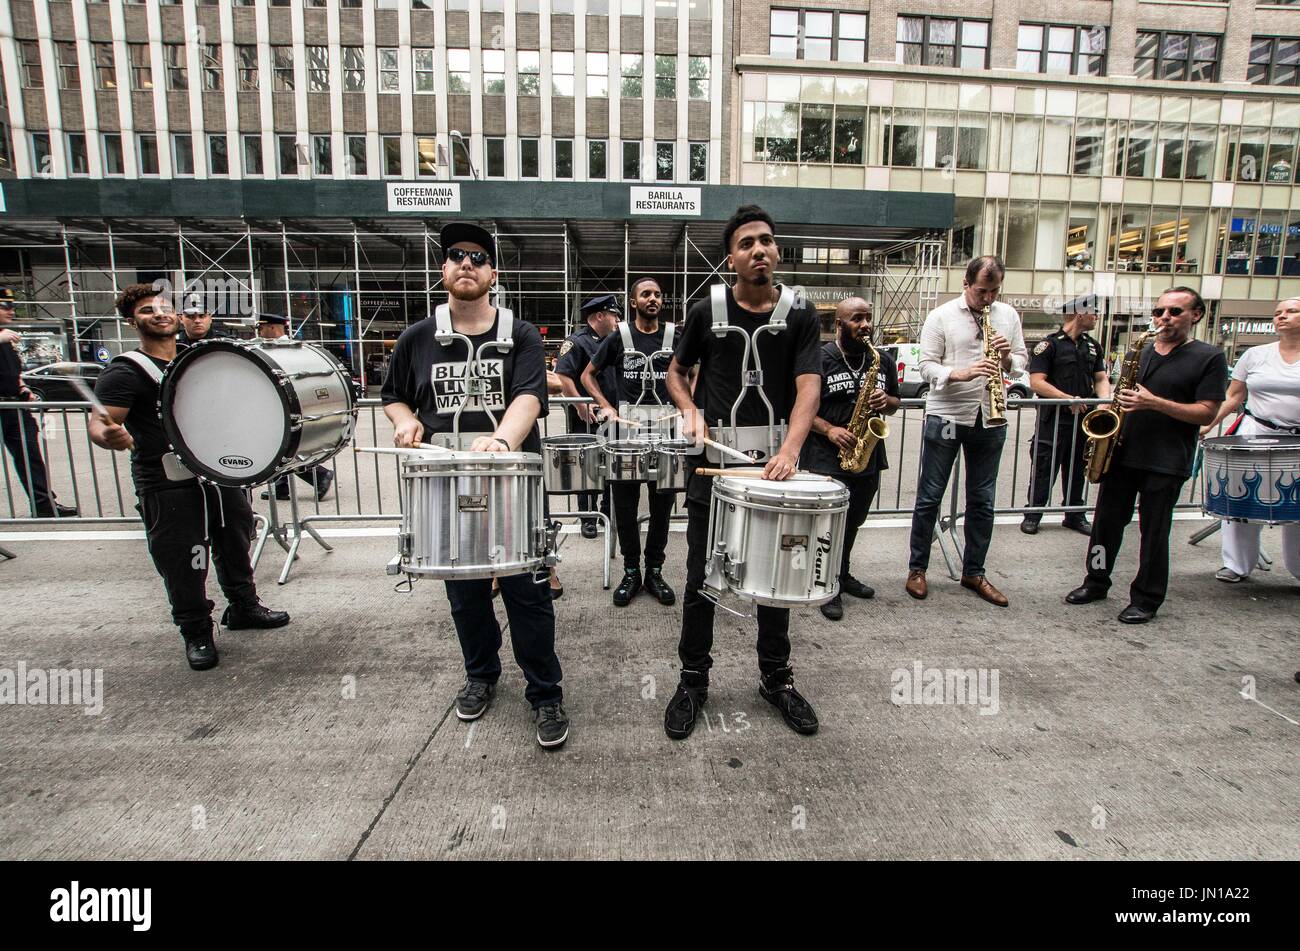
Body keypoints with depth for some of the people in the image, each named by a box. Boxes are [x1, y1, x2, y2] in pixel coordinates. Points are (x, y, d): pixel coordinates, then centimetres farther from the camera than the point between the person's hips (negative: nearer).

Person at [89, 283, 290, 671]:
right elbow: (97, 423, -18)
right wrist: (111, 437, -41)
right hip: (168, 486, -6)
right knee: (183, 564, 1)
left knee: (235, 543, 19)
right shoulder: (125, 371, -11)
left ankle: (243, 606, 38)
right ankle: (196, 633, 20)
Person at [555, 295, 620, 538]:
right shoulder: (577, 341, -10)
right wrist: (581, 406, -24)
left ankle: (608, 510, 28)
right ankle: (588, 518, 13)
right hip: (587, 417, -7)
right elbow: (562, 376, -21)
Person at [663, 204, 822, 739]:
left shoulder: (799, 315, -2)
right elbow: (676, 372, 13)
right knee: (701, 579, 5)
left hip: (774, 462, 1)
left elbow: (808, 387, -13)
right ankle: (693, 680, 23)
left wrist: (790, 450, -31)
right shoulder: (707, 311, 0)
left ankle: (776, 679, 31)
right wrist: (691, 412, -8)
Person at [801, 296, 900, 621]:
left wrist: (885, 402, -6)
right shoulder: (819, 359, -8)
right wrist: (829, 429, -20)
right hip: (827, 459, -5)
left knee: (851, 523, 19)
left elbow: (895, 405, 18)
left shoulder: (883, 361, 10)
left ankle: (843, 575, 37)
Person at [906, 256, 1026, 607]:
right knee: (929, 496, 2)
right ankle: (917, 569, 14)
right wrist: (962, 373, -25)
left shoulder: (1008, 315, 9)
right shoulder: (940, 316, -4)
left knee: (982, 499, 10)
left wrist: (1008, 359, -9)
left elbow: (1021, 359, 14)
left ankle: (974, 572, 23)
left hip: (989, 419, 4)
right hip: (945, 416, -4)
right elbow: (927, 366, -8)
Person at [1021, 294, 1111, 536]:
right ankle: (1033, 515, 11)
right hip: (1053, 419, -6)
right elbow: (1036, 382, -16)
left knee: (1077, 470, 14)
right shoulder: (1049, 344, -8)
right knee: (1044, 471, 0)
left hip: (1083, 419, 7)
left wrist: (1104, 400, -5)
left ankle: (1075, 516, 25)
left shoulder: (1093, 346, 14)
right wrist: (1068, 399, -21)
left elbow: (1101, 378, 16)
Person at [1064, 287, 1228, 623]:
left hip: (1166, 463, -5)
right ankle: (1097, 582, 24)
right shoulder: (1142, 352, 13)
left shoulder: (1210, 358, -2)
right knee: (1106, 520, 9)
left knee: (1154, 531, 3)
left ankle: (1146, 599, 16)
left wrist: (1154, 403, -20)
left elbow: (1207, 414, -9)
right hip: (1122, 453, 5)